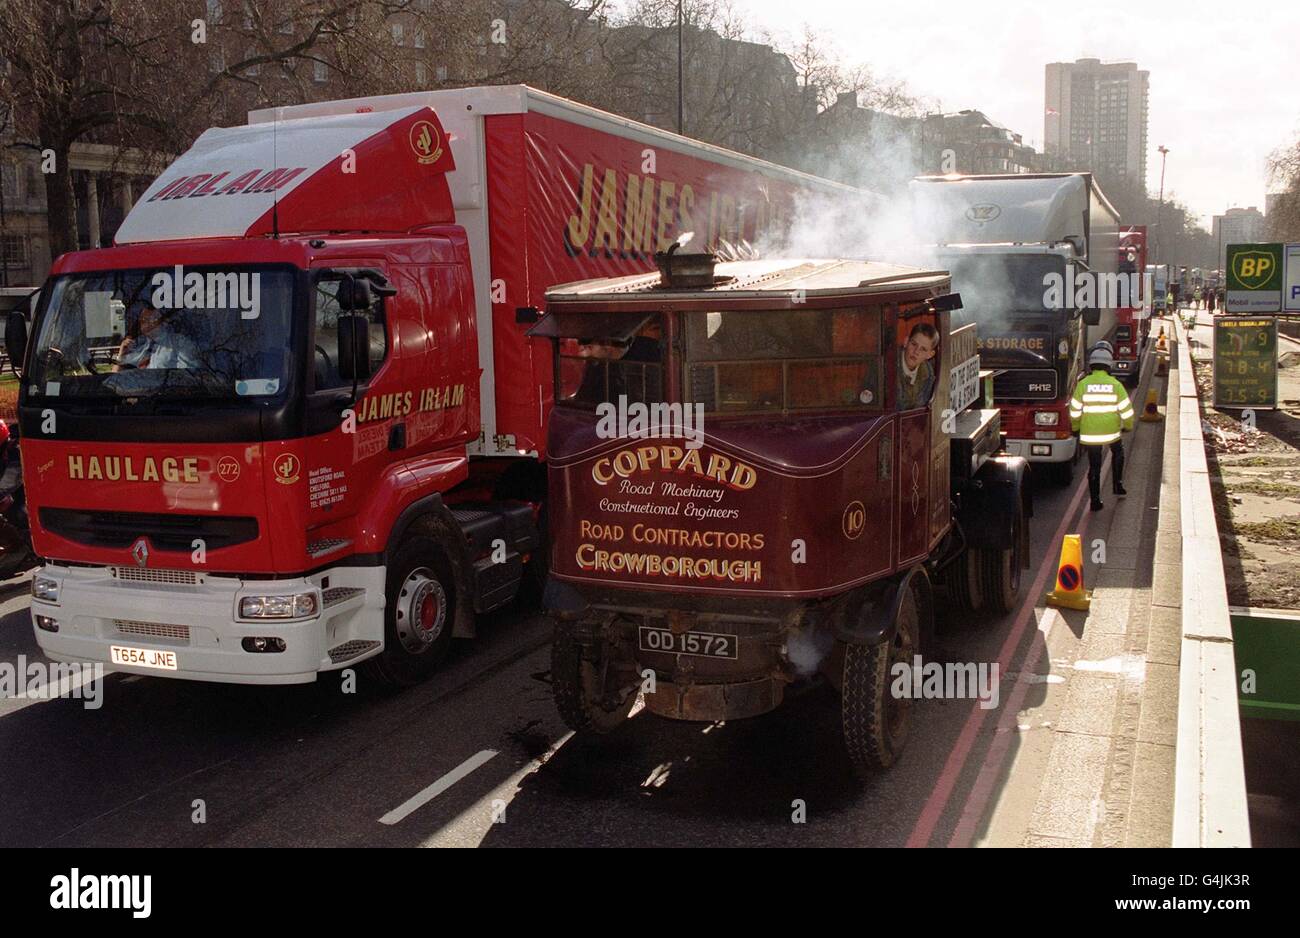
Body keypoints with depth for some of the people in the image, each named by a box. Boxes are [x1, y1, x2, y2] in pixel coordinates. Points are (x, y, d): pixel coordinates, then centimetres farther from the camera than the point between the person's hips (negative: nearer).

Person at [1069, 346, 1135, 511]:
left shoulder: (1083, 384, -8)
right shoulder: (1115, 385, -7)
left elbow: (1075, 411, -4)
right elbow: (1126, 409, -4)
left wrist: (1075, 427, 12)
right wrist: (1128, 425, 14)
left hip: (1089, 433, 0)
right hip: (1112, 431, 0)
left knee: (1094, 466, 9)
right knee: (1117, 453, 30)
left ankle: (1095, 501, 11)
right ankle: (1117, 485, 30)